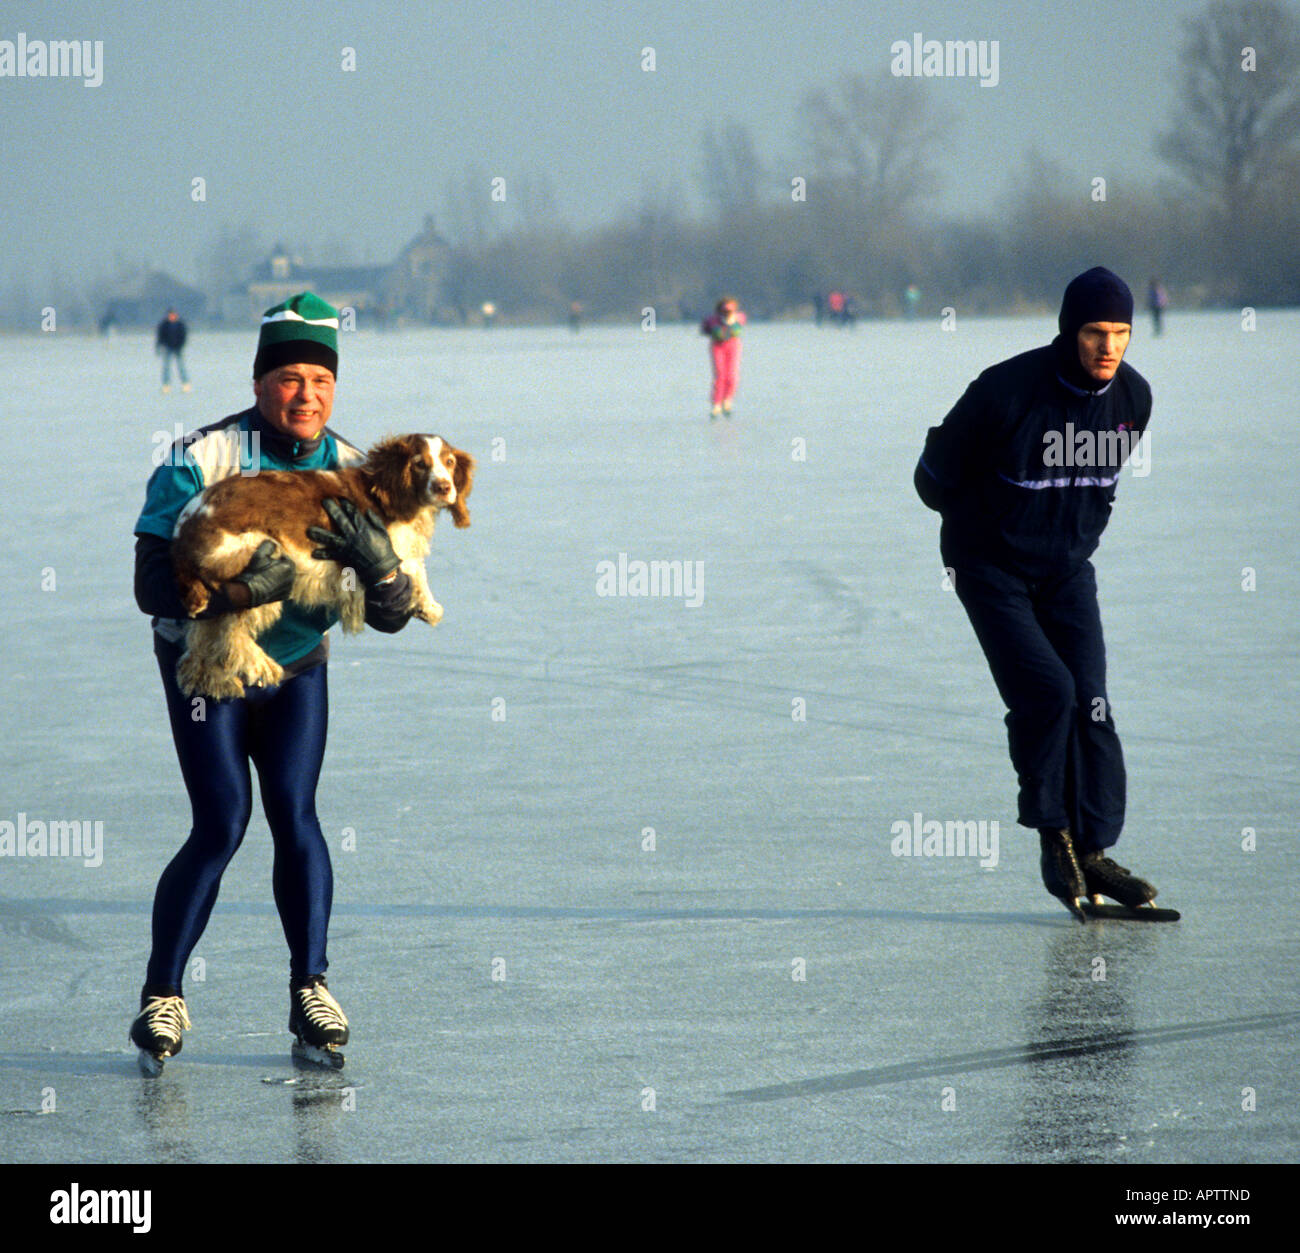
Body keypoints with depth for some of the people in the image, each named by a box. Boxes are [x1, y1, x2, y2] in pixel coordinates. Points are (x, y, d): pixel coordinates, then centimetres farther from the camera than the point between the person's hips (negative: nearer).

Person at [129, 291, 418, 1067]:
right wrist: (235, 590, -47)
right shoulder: (202, 460, -24)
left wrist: (380, 566, -37)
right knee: (222, 826, -12)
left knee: (294, 815, -9)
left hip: (297, 667, 3)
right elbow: (153, 586, -31)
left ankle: (310, 989, 2)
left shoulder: (351, 473, -12)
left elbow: (393, 618, -14)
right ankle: (162, 996, 1)